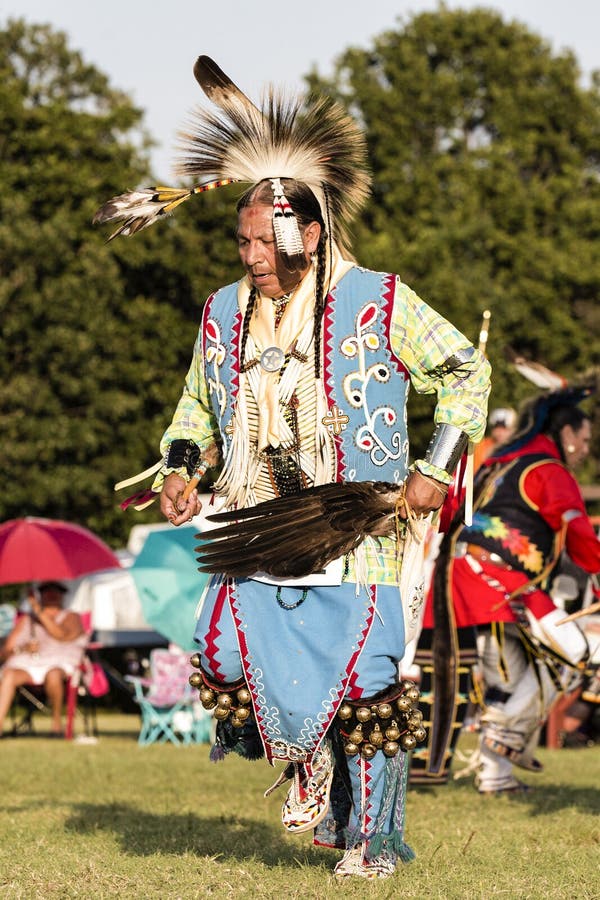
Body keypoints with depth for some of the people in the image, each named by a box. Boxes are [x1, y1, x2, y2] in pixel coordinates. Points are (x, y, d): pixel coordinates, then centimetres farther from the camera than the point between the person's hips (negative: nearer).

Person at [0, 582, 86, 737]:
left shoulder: (71, 617, 17)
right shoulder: (25, 621, 26)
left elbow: (63, 636, -8)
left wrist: (41, 614, -11)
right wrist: (22, 649, -7)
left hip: (57, 664, -2)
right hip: (26, 665, 2)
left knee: (53, 675, -39)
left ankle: (57, 719, -21)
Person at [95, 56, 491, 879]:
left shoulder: (378, 304, -5)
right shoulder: (224, 313, 8)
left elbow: (467, 370, 3)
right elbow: (198, 404, 23)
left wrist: (439, 465, -6)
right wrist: (181, 467, 4)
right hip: (256, 533, 4)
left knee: (362, 680, -5)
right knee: (231, 655, -13)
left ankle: (371, 837, 13)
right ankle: (303, 759, 17)